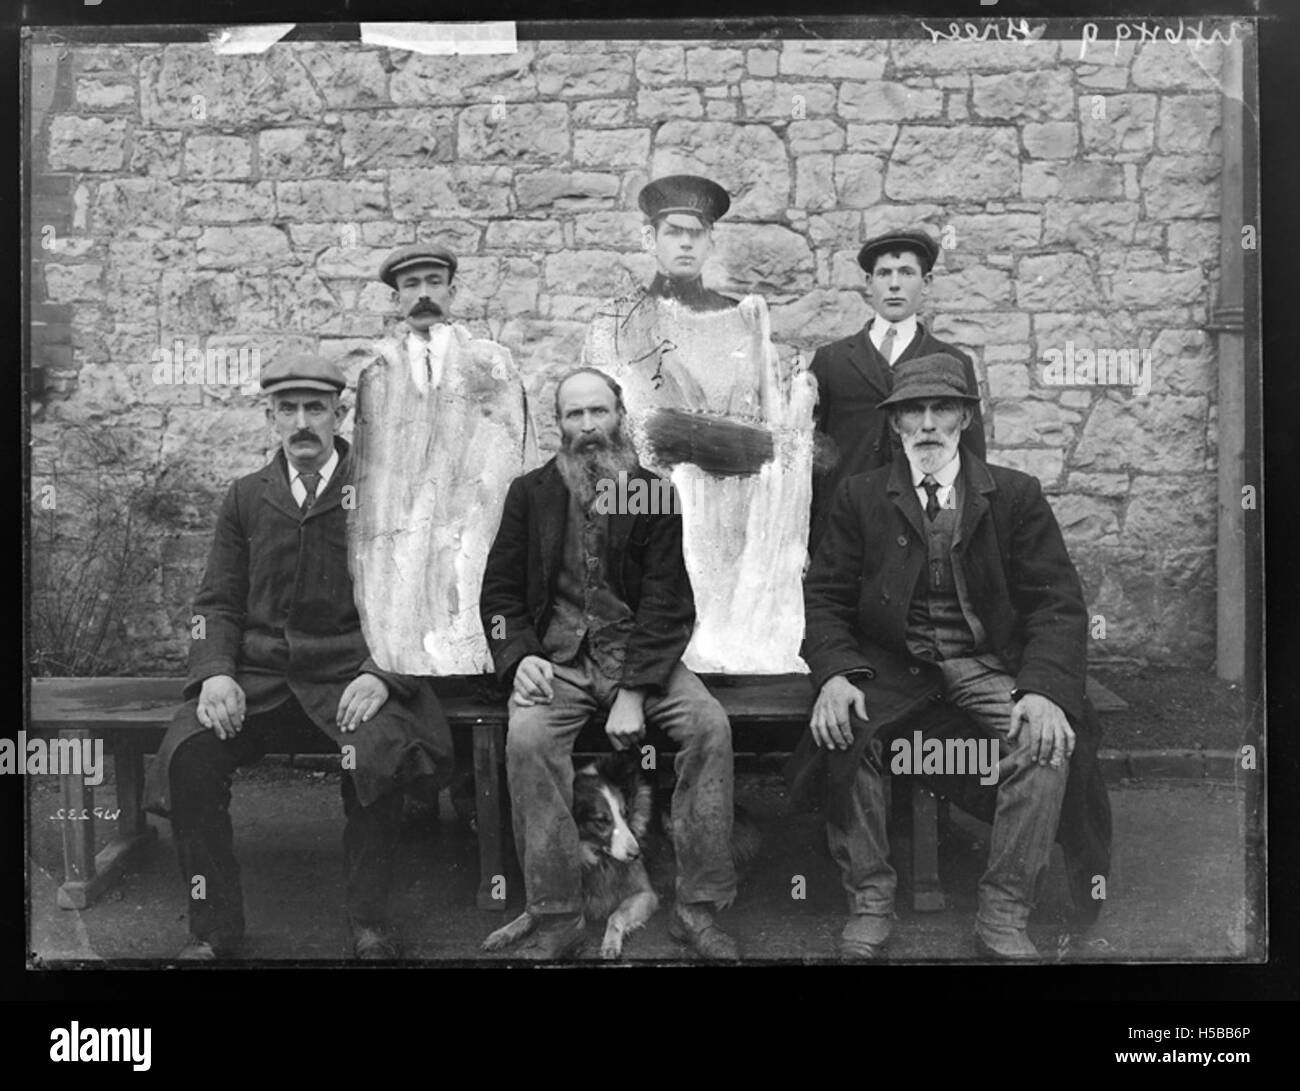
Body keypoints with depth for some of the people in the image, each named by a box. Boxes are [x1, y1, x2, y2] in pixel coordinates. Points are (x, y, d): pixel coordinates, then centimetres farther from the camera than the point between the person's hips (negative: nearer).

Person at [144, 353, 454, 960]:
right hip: (258, 671, 3)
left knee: (380, 751, -32)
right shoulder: (246, 497, 14)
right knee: (187, 754, -23)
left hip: (350, 671, -3)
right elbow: (217, 602, 13)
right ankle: (212, 932, -8)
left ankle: (369, 924, -13)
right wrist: (215, 673, -6)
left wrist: (380, 675, -13)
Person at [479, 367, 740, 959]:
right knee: (526, 737, -30)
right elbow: (499, 591, 9)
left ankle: (696, 908, -14)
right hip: (557, 657, 0)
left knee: (710, 723, -25)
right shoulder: (530, 493, 8)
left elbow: (665, 602, -3)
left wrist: (632, 692, -15)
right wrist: (519, 658, -11)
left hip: (637, 653, 0)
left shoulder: (654, 494, 4)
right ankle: (556, 920, -19)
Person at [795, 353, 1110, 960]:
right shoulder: (860, 498, 7)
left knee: (1047, 741, -27)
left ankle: (1004, 915, -15)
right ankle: (870, 900, -13)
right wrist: (835, 675, -18)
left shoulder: (1017, 495, 5)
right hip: (891, 664, 0)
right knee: (841, 730, -28)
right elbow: (825, 596, 2)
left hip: (989, 664, 0)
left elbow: (1058, 603, -1)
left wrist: (1045, 690, -20)